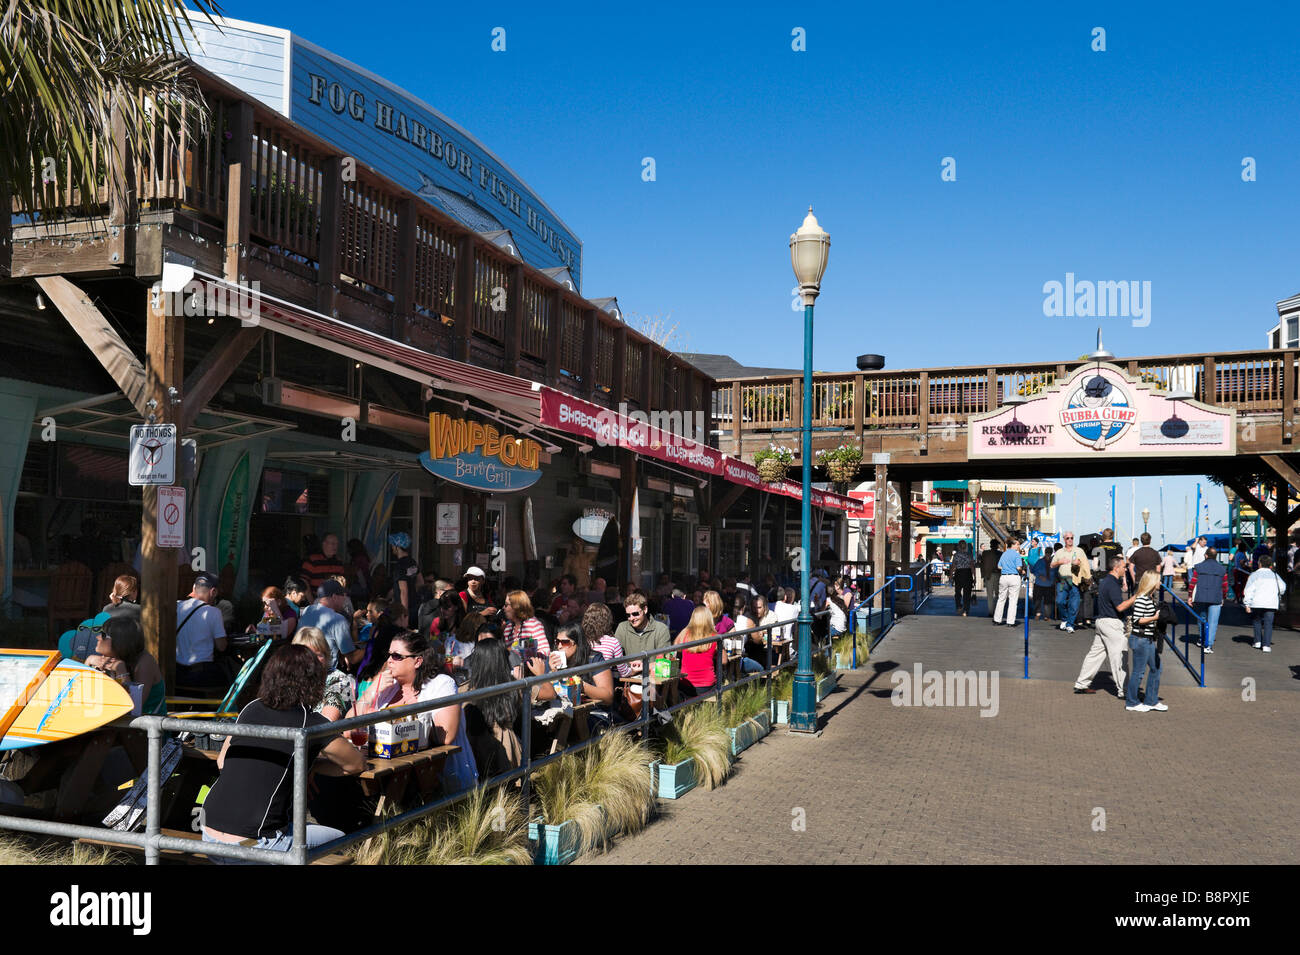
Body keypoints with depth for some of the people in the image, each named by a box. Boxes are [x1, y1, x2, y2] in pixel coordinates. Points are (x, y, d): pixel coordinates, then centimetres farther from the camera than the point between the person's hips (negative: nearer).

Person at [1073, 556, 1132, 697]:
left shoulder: (1105, 581, 13)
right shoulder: (1112, 584, -18)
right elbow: (1120, 606, -23)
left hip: (1102, 620, 10)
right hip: (1111, 623, -10)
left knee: (1096, 652, 12)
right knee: (1118, 655, -3)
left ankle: (1081, 684, 15)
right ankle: (1122, 690, 3)